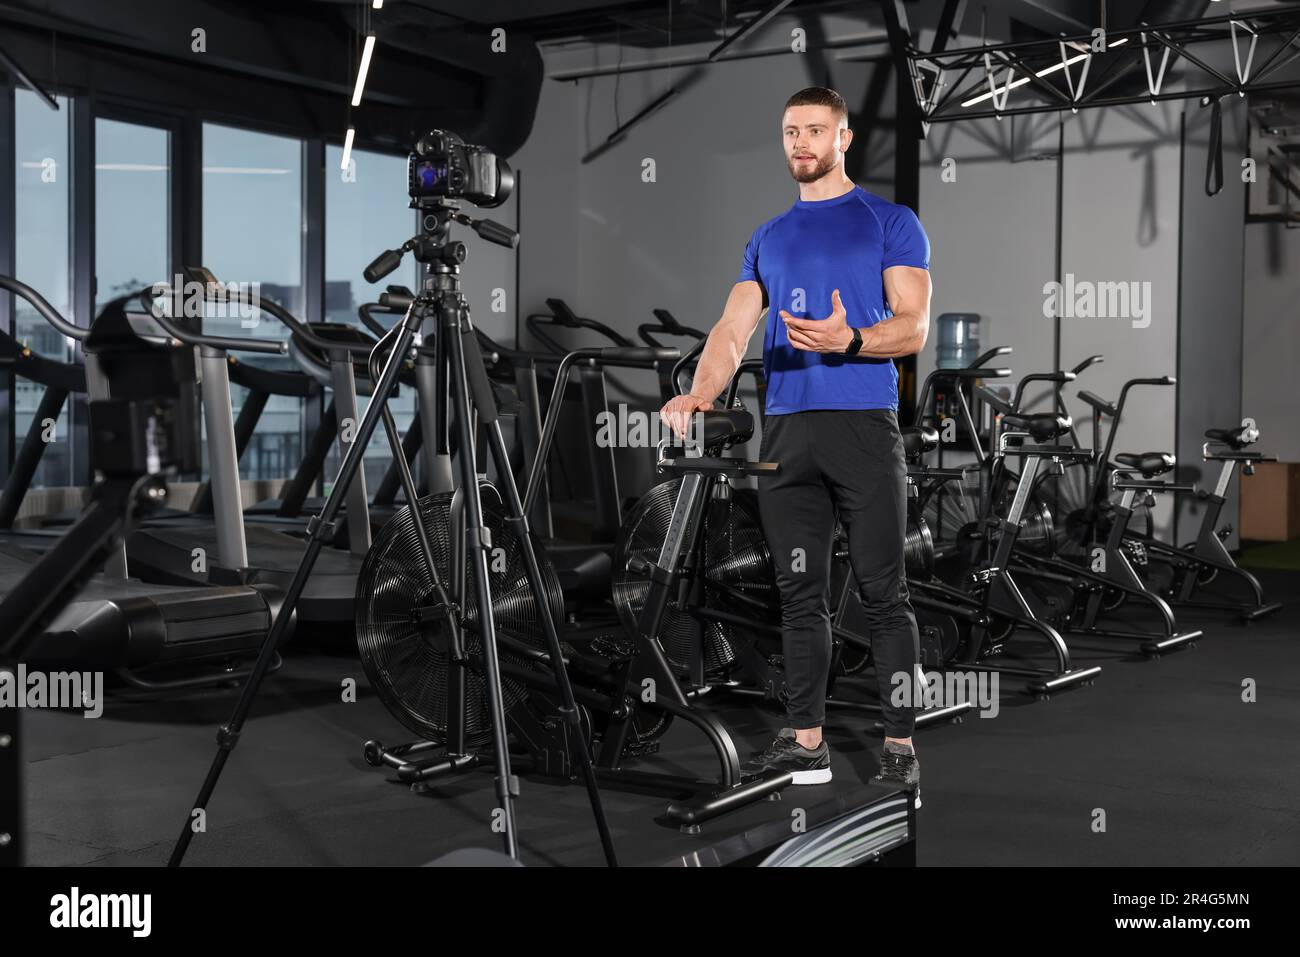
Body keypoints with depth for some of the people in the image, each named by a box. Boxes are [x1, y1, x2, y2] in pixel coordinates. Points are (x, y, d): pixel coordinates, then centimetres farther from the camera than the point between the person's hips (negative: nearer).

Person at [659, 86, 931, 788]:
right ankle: (805, 740, 14)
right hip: (785, 430, 4)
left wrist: (848, 341, -23)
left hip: (864, 424, -4)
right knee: (800, 593, 7)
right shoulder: (767, 239, 20)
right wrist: (700, 394, -11)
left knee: (883, 593, -3)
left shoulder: (891, 223, 6)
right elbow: (734, 327, 9)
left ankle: (900, 743, 3)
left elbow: (913, 329, -3)